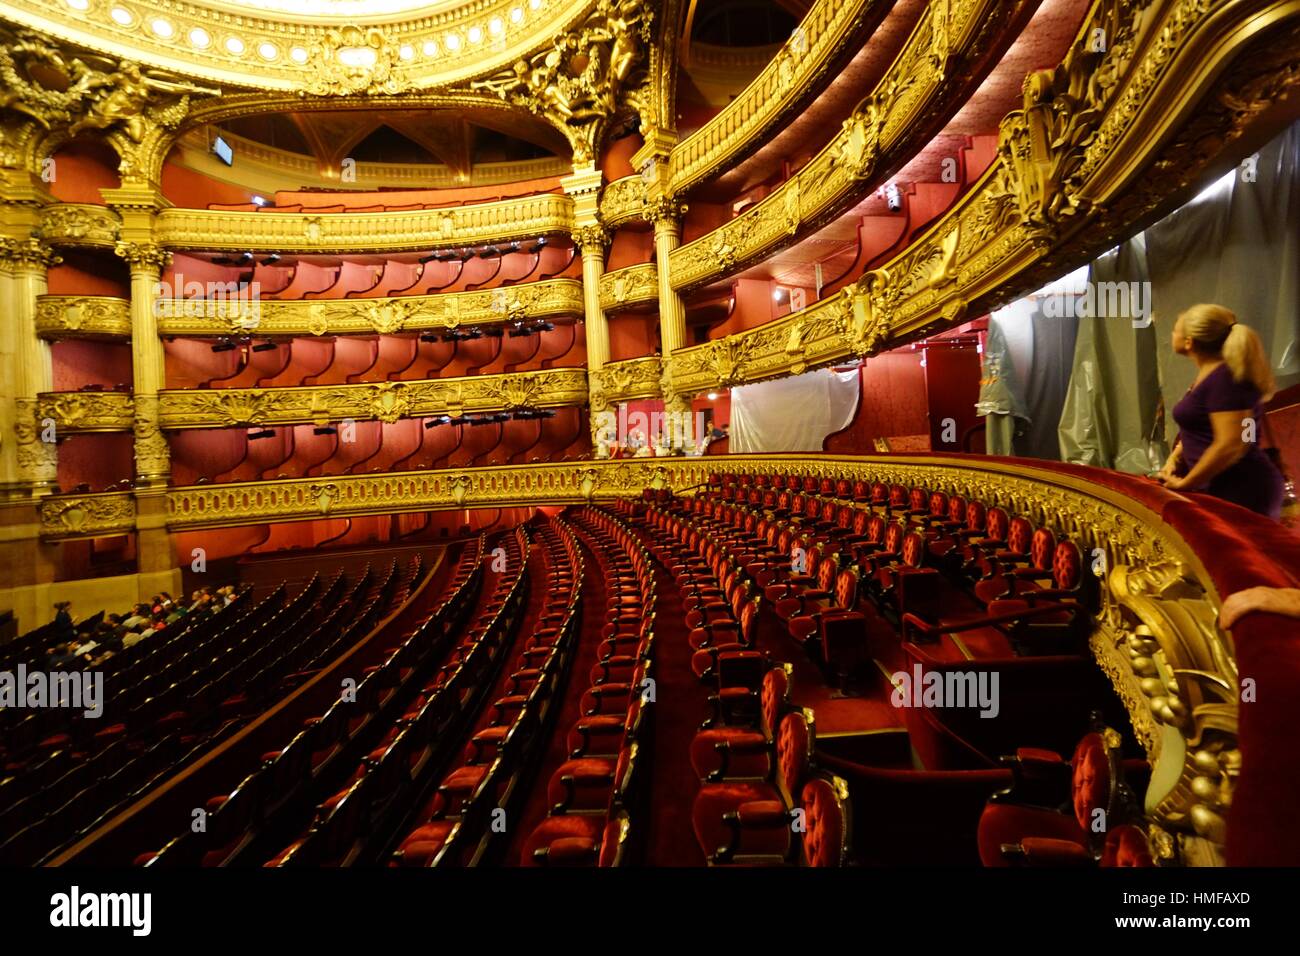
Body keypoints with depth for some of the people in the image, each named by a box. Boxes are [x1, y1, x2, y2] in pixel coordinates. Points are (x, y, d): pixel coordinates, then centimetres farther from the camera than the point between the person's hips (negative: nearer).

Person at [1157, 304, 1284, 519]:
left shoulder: (1226, 379, -19)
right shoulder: (1210, 374, 12)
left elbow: (1231, 445, -26)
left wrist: (1184, 484, -17)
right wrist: (1174, 458, 8)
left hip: (1240, 492, -10)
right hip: (1220, 488, 10)